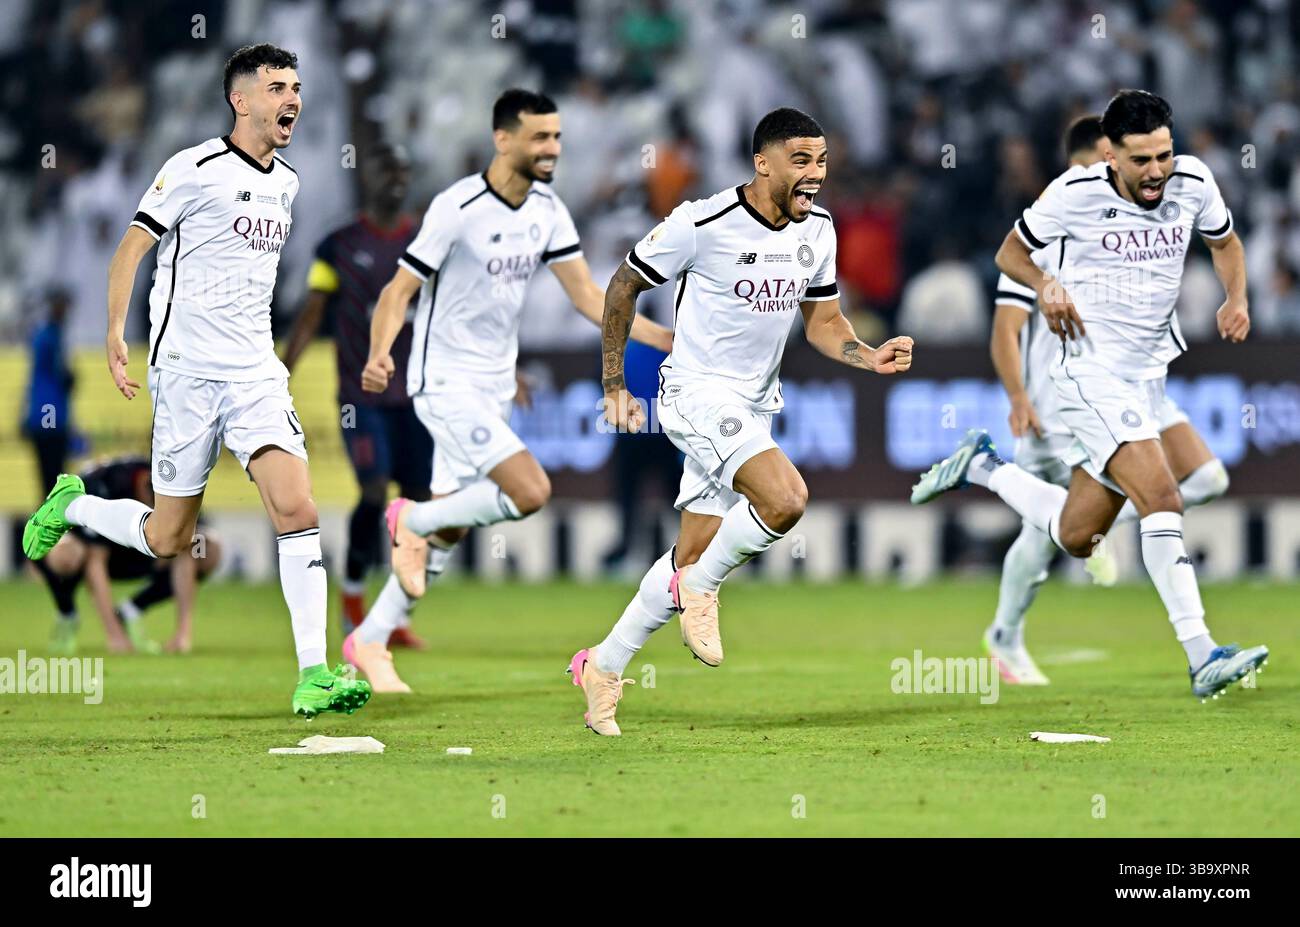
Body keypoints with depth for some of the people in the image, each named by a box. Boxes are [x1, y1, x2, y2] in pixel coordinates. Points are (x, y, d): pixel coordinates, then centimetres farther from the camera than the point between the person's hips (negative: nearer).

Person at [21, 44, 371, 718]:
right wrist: (116, 334, -14)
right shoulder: (196, 169, -8)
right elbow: (130, 250, -6)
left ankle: (313, 676, -14)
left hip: (257, 375, 5)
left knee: (296, 510, -14)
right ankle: (70, 505, 34)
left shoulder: (285, 182, 13)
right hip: (187, 370, -5)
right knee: (167, 540, 4)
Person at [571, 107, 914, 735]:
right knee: (786, 499, -29)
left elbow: (822, 322, 13)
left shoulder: (817, 230, 2)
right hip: (698, 394, -7)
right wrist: (614, 384, -1)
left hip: (754, 409, 7)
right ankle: (700, 588, -5)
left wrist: (872, 358, -7)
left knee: (692, 557, 10)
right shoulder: (703, 224, -17)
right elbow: (623, 286, -4)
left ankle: (603, 667, 25)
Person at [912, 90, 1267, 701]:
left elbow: (1224, 241, 18)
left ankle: (984, 467, 35)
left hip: (1148, 374, 6)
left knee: (1075, 536, 10)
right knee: (1161, 500, -24)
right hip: (1091, 370, -6)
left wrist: (1236, 298, -1)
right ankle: (1201, 657, -27)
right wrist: (1047, 287, -17)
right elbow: (1011, 252, 3)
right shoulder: (1076, 192, -12)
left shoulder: (1192, 181, -2)